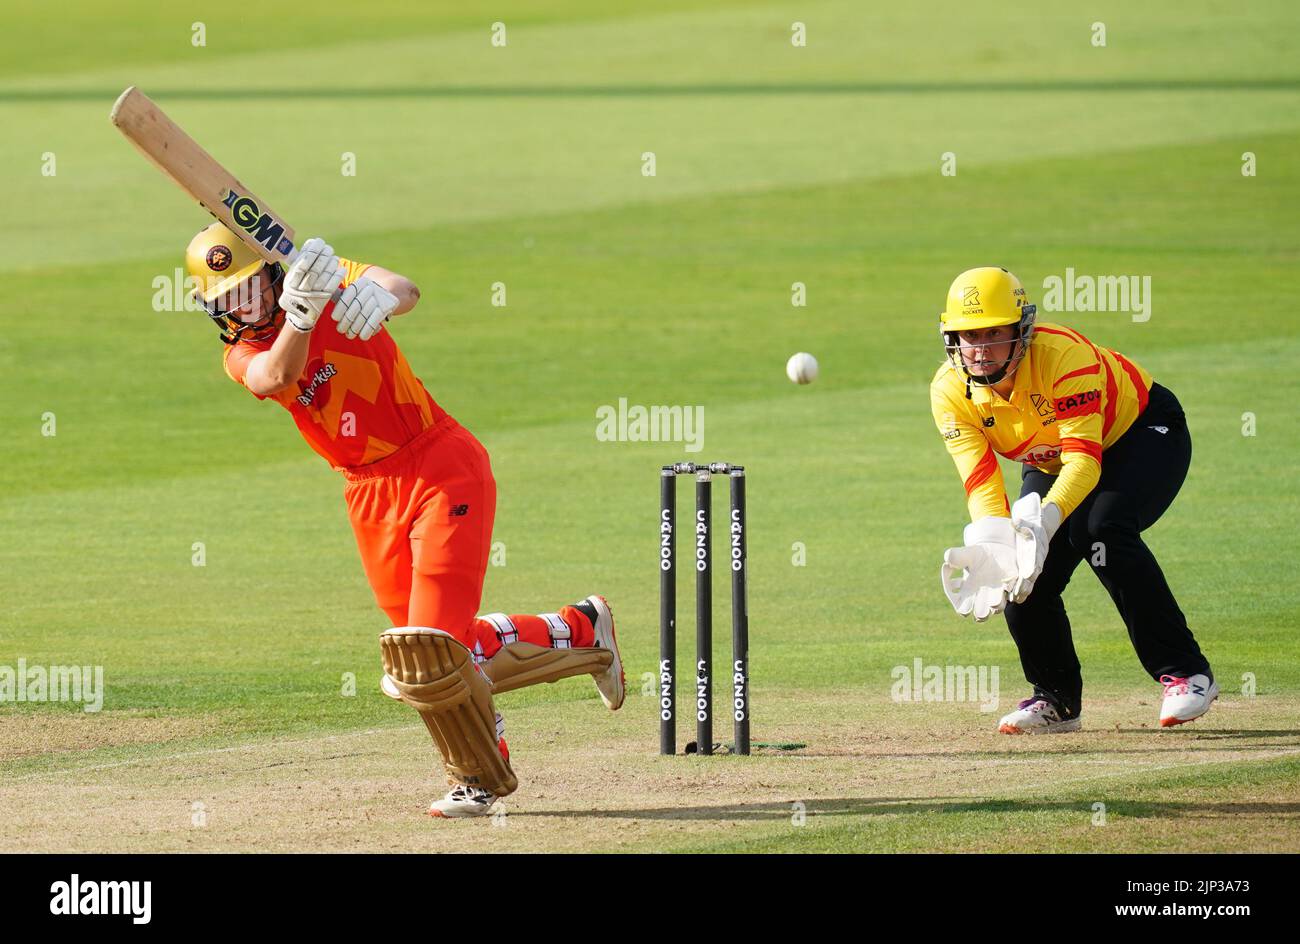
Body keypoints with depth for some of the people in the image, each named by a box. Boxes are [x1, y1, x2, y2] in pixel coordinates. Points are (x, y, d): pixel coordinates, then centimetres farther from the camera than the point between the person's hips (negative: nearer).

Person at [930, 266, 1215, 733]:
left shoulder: (1064, 355, -36)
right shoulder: (949, 392, -21)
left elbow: (1085, 458, -42)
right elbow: (982, 483, -25)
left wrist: (1045, 519, -59)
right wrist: (993, 548, -45)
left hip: (1142, 431, -6)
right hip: (1049, 463, 6)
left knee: (1100, 529, -32)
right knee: (1022, 579, -11)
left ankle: (1186, 672, -25)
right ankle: (1055, 700, 14)